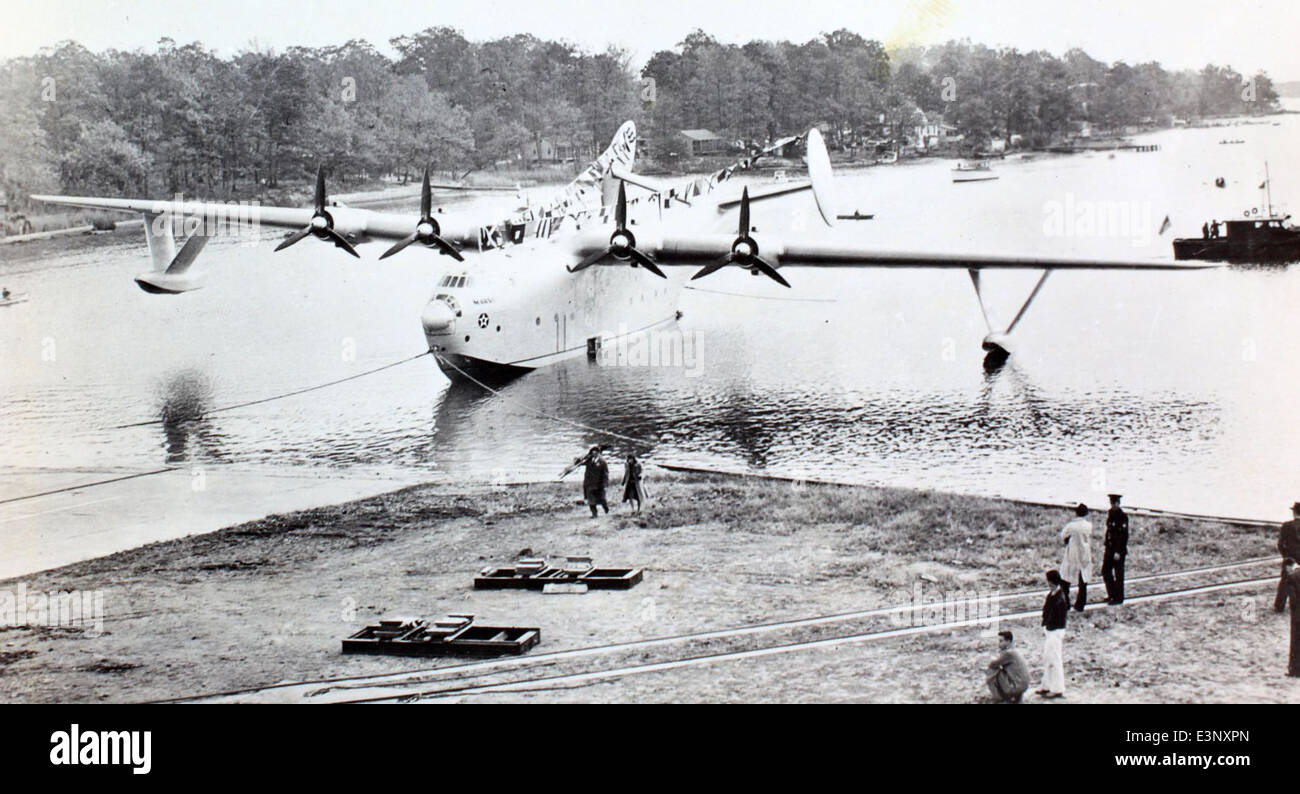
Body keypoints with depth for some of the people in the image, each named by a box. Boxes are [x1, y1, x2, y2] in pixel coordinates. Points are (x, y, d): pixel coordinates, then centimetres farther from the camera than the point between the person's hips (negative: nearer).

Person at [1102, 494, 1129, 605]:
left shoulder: (1123, 516, -15)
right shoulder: (1110, 513, 9)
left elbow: (1124, 535, -17)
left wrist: (1118, 552, -19)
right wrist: (1105, 545, 13)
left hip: (1119, 550, -8)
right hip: (1110, 548, 8)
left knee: (1118, 574, 0)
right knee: (1105, 571, 11)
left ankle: (1118, 598, 9)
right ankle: (1112, 594, 23)